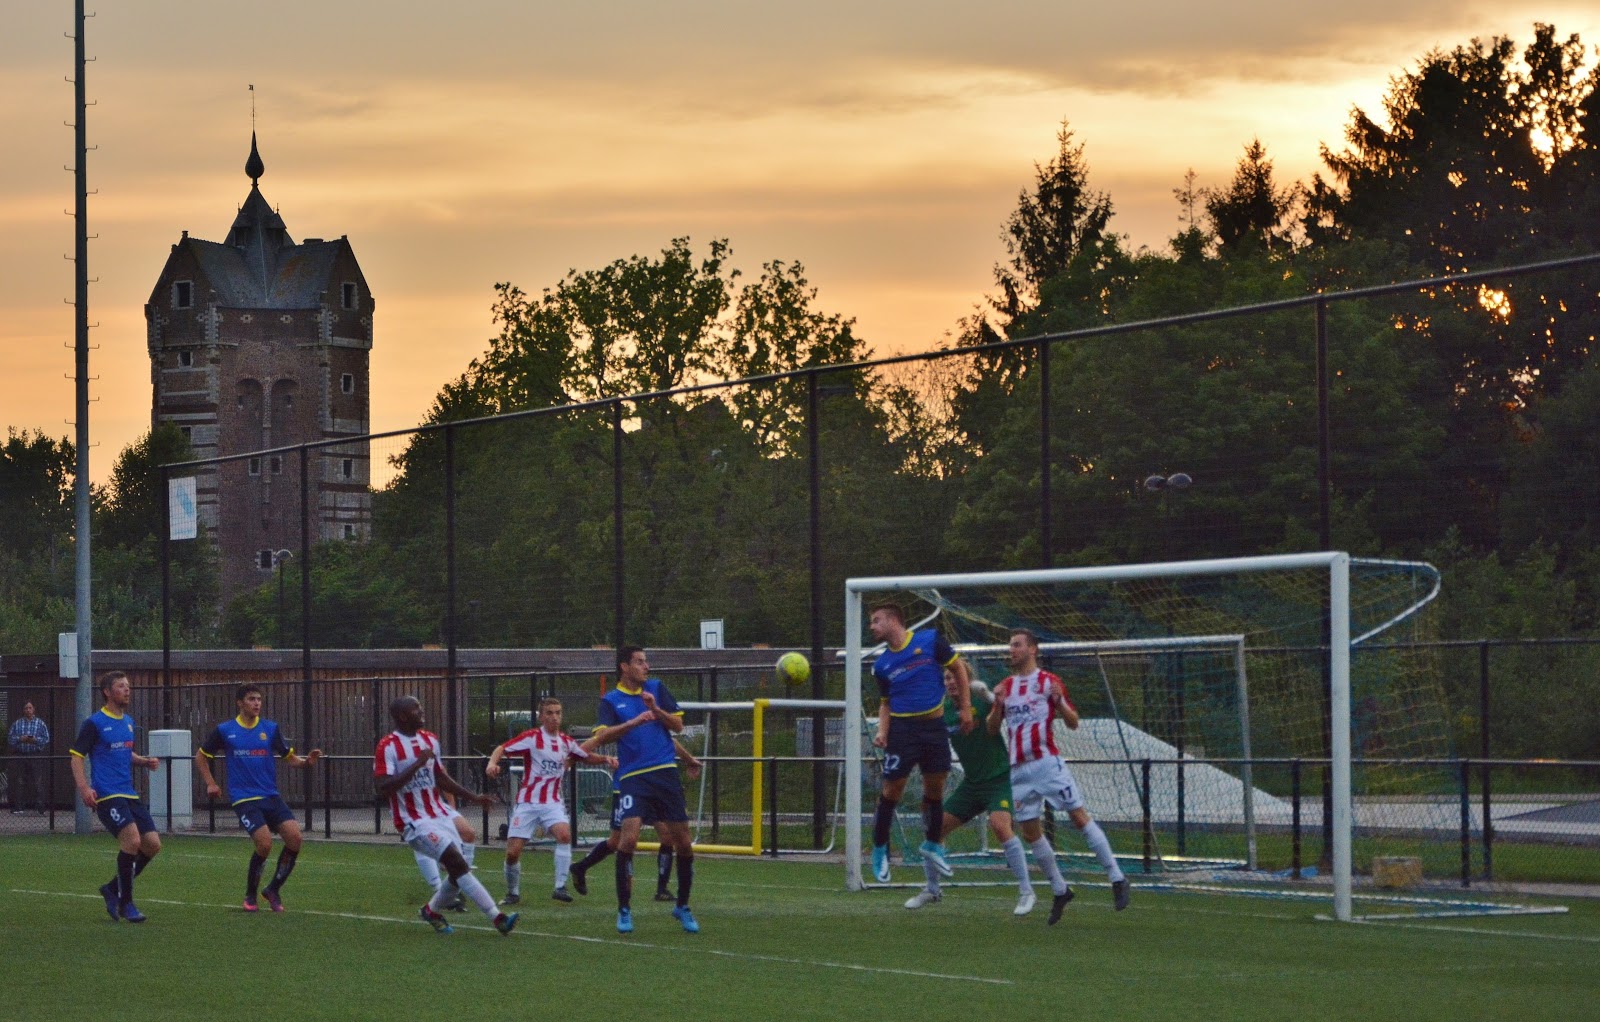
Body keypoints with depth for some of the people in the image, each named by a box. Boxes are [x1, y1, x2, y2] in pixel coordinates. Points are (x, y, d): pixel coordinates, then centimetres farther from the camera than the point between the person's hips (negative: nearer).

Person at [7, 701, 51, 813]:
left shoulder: (40, 723, 6)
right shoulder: (17, 723, 10)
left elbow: (46, 738, 2)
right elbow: (9, 738, 5)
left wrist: (35, 740, -15)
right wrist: (20, 739, -12)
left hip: (36, 756, -1)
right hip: (20, 756, 1)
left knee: (38, 783, -4)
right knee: (19, 782, 1)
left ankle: (39, 807, -1)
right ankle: (17, 807, 6)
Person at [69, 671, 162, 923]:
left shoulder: (128, 722, 16)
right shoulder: (94, 723, -6)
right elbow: (76, 757, -8)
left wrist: (145, 761, 10)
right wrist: (83, 787, -22)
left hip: (130, 794, 8)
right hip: (108, 796, -8)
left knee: (153, 844, 1)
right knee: (132, 839, -22)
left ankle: (114, 888, 18)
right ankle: (125, 903, -9)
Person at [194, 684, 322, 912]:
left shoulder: (270, 728, 8)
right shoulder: (224, 730, 2)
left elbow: (289, 757, 10)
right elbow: (201, 757, 16)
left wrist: (307, 762, -10)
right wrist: (210, 783, 6)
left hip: (271, 797, 4)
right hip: (244, 798, -3)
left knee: (294, 837, -15)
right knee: (264, 843, -21)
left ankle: (273, 890, 6)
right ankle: (250, 896, 3)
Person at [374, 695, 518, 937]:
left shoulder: (430, 739, 10)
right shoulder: (388, 746, -14)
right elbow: (382, 788, -23)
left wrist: (472, 797, 20)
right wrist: (417, 765, -26)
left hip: (440, 814, 8)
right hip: (415, 822, -8)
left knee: (458, 872, 4)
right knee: (457, 862, -18)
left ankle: (431, 910, 31)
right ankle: (497, 918, -19)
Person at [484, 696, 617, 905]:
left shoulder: (566, 743, 7)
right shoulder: (532, 737, -6)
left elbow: (586, 754, 24)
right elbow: (502, 749, -12)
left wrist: (605, 759, 5)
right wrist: (492, 763, -32)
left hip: (553, 803, 2)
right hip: (528, 803, -2)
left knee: (564, 833, -28)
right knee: (513, 852, -7)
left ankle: (560, 888, -22)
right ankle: (513, 893, 20)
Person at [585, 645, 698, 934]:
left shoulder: (656, 688, 12)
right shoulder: (611, 700, 4)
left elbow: (678, 725, 7)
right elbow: (602, 737, -11)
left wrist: (656, 709, -10)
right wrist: (634, 722, -23)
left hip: (665, 772, 3)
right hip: (633, 777, -3)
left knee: (683, 842, 3)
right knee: (628, 837, -20)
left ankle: (683, 907, 21)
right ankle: (624, 909, -6)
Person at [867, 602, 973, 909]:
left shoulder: (930, 640, -2)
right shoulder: (882, 664, 4)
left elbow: (958, 667, 6)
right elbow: (885, 703, 11)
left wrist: (965, 707, 3)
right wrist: (882, 732, -7)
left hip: (934, 725, 0)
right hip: (902, 728, 0)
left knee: (934, 789, 6)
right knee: (891, 790, -4)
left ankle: (932, 845, 24)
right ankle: (880, 850, 11)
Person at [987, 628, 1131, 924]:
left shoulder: (1049, 682, 1)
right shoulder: (1006, 686, 14)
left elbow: (1073, 723, 0)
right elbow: (992, 729, 13)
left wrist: (1059, 701, -19)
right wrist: (997, 704, -6)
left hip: (1047, 763, -5)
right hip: (1019, 769, 5)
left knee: (1079, 817, -11)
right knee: (1030, 832, 4)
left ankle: (1117, 879, -7)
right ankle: (1060, 891, 17)